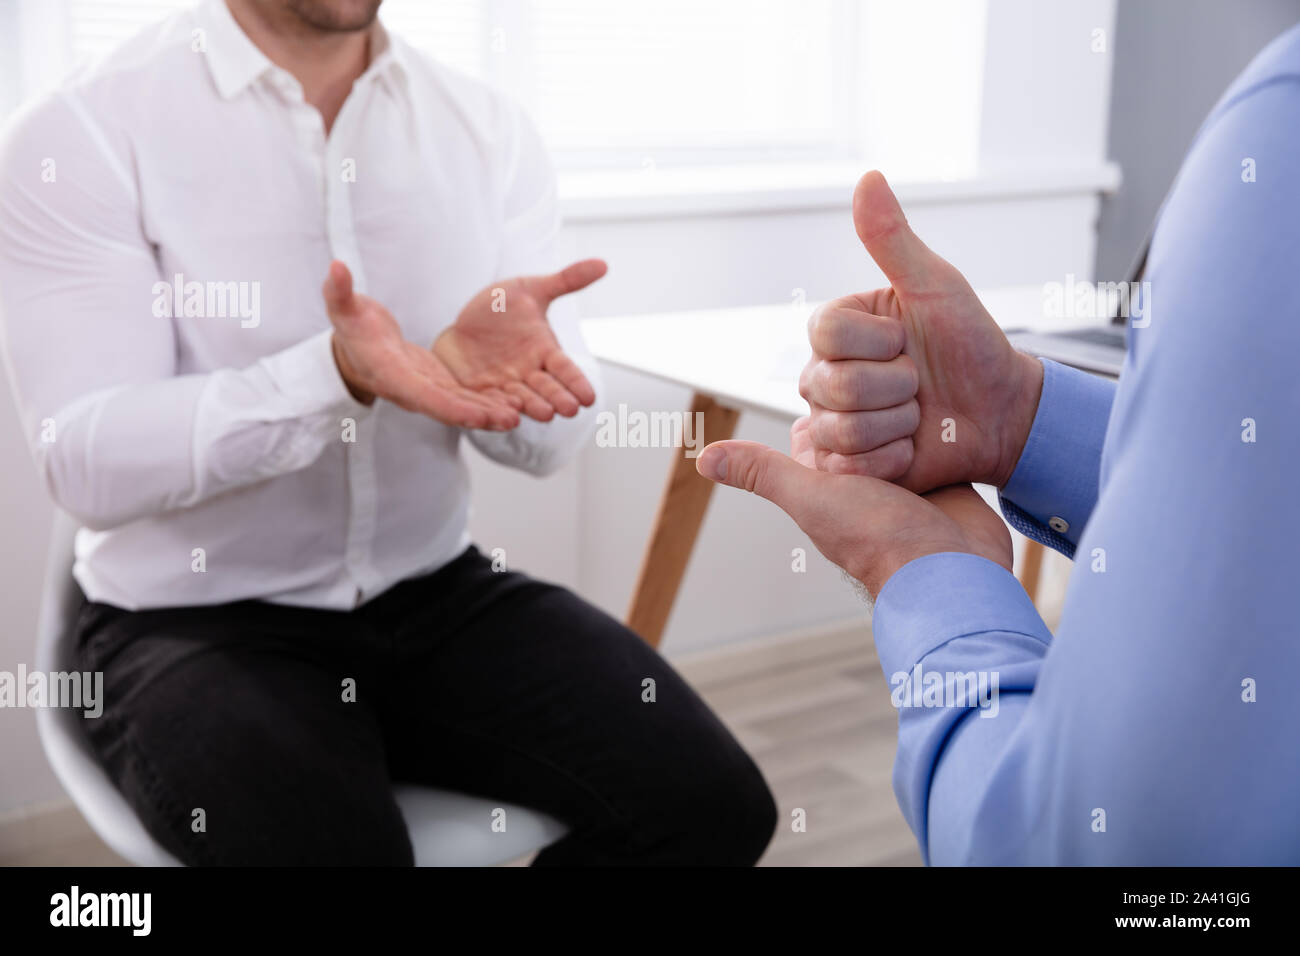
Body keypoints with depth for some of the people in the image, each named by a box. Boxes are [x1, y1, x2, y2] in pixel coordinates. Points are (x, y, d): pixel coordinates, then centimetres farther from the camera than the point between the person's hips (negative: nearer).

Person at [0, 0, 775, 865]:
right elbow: (87, 461, -18)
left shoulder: (489, 130, 2)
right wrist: (335, 374, -33)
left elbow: (547, 439, -1)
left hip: (436, 593, 4)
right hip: (197, 618, -3)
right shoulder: (81, 138, -10)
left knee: (713, 804, -13)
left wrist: (488, 369, -25)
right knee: (335, 842, -32)